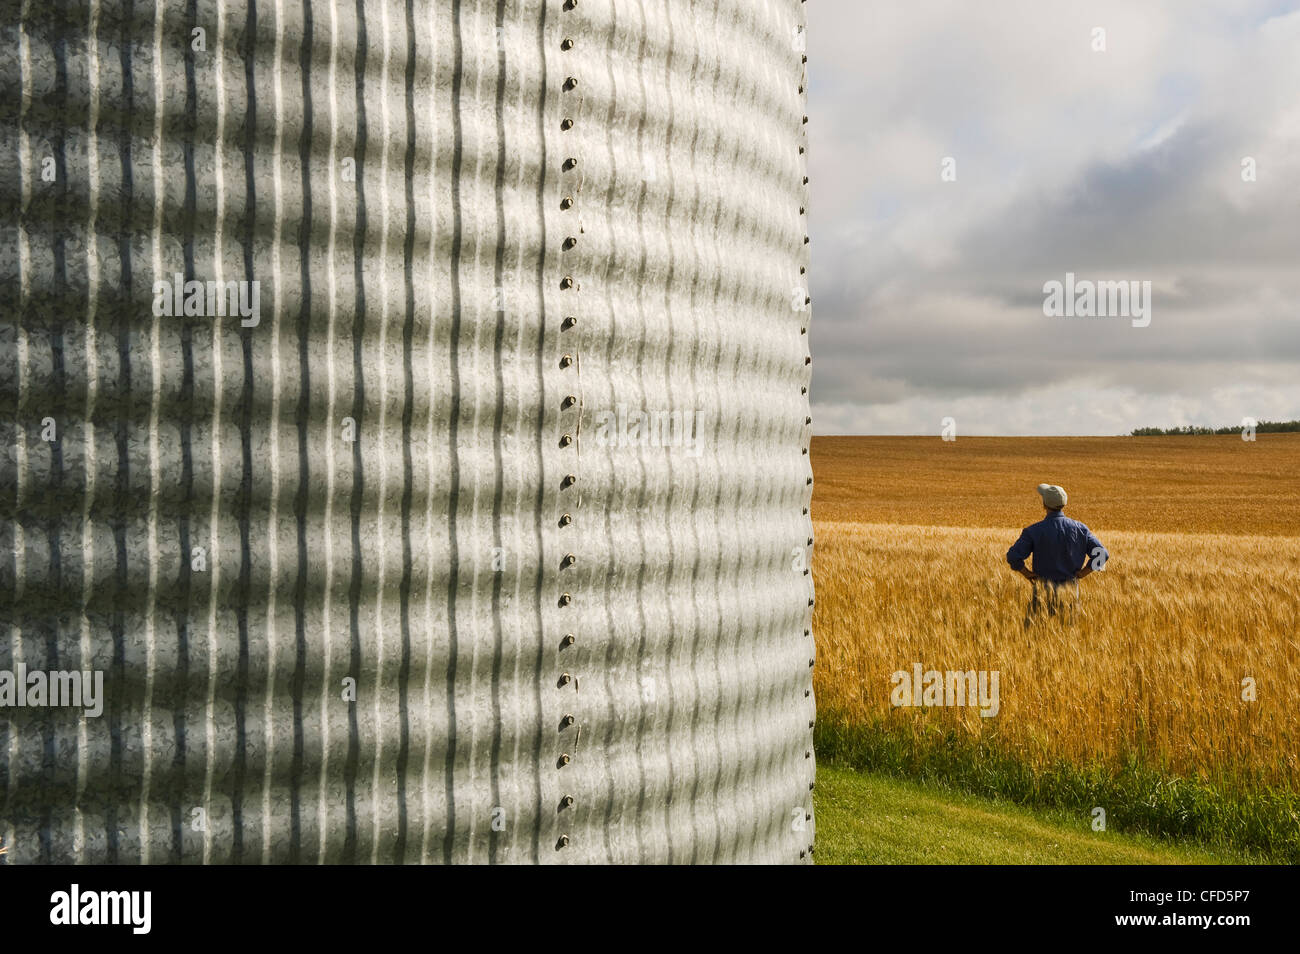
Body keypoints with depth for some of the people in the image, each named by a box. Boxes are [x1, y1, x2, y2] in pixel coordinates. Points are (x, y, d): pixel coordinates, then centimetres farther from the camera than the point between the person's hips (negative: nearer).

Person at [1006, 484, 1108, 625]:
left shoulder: (1033, 531, -10)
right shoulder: (1079, 528, -1)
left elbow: (1013, 556, -19)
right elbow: (1102, 554, -3)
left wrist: (1027, 574, -5)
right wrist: (1081, 573, 2)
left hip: (1043, 591, -3)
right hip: (1071, 590, 3)